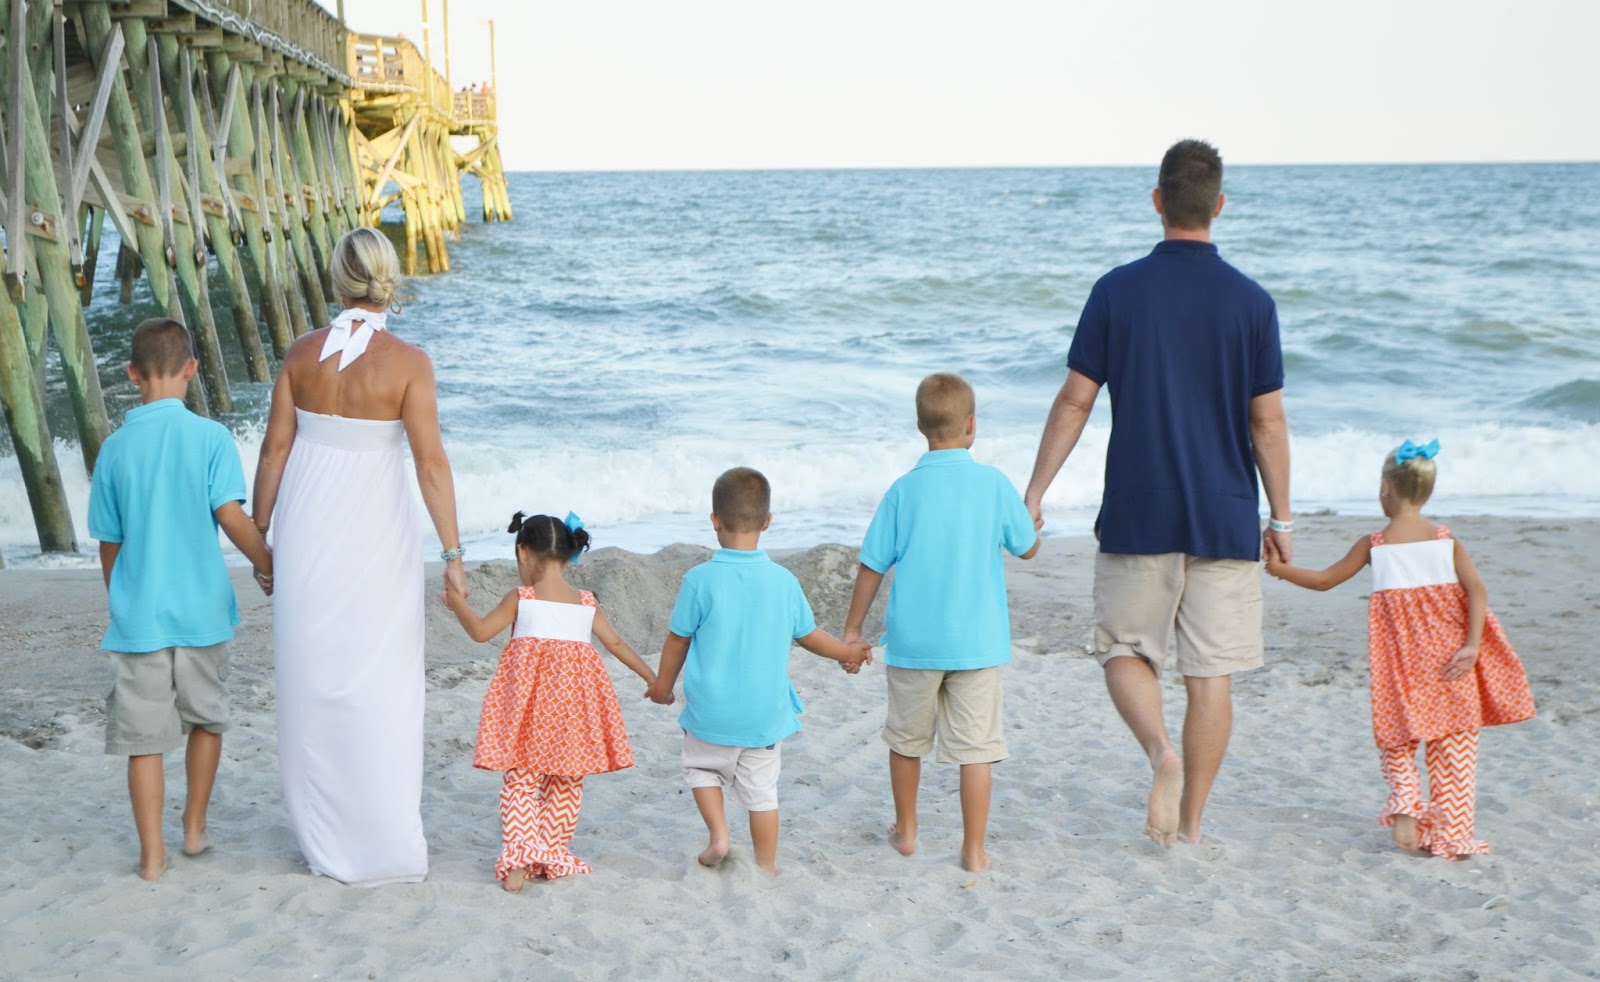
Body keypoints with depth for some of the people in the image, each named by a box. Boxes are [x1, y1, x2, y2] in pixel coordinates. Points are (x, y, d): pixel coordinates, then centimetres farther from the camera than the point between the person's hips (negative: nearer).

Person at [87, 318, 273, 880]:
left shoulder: (116, 448, -1)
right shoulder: (210, 438, -8)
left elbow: (109, 543, 6)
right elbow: (231, 516, -15)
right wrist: (267, 565, 1)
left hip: (137, 616, 1)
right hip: (200, 611, -1)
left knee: (143, 736, 6)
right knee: (206, 719, 20)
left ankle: (152, 854, 9)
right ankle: (195, 829, 30)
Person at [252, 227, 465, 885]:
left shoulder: (302, 354, -2)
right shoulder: (407, 362, -11)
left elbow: (275, 448, 1)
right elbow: (430, 461, -15)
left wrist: (259, 533, 11)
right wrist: (452, 553, -11)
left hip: (308, 528, 3)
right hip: (375, 533, -3)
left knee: (311, 679, 13)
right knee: (379, 682, 5)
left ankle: (323, 839, 21)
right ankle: (386, 840, 9)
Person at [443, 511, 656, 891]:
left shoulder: (521, 598, -3)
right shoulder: (586, 603, 7)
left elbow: (480, 630, 0)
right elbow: (616, 644, 11)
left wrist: (457, 603, 15)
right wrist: (652, 678, 18)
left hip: (528, 696, -3)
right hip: (574, 699, 3)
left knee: (521, 780, 2)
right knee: (565, 783, 13)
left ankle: (518, 859, -9)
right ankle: (552, 855, 14)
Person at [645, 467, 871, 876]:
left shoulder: (700, 579, -14)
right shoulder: (783, 581, -7)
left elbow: (677, 640, -4)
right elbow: (809, 635, 7)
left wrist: (662, 685, 14)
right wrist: (849, 653, 27)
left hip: (711, 712, -2)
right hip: (766, 714, 2)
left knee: (700, 766, 23)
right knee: (762, 790, 14)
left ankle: (719, 835, 9)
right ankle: (767, 868, 20)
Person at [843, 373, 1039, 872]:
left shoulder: (905, 490, -5)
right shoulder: (994, 484, -6)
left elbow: (873, 565, -1)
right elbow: (1028, 548, 6)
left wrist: (852, 629, 10)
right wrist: (1031, 514, 28)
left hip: (914, 640, 1)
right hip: (977, 642, -1)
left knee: (906, 738, 19)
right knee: (975, 745, 4)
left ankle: (905, 831, 32)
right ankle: (974, 849, 4)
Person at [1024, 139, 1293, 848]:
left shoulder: (1118, 290, -4)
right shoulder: (1251, 302, -3)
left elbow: (1074, 401, -3)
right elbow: (1268, 423, -1)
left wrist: (1035, 491, 6)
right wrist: (1281, 518, 9)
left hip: (1137, 516, -1)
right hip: (1225, 519, 1)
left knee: (1124, 650, 14)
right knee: (1210, 674, 7)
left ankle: (1161, 751, -13)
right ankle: (1190, 825, 12)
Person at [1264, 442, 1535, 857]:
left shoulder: (1373, 544, -1)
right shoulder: (1446, 539, 1)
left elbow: (1325, 580, 6)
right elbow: (1476, 590, -10)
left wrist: (1280, 568, 18)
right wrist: (1472, 645, -14)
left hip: (1400, 660, -1)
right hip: (1446, 659, 1)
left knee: (1398, 736, 15)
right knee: (1454, 744, 7)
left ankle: (1405, 802, -9)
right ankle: (1453, 834, 6)